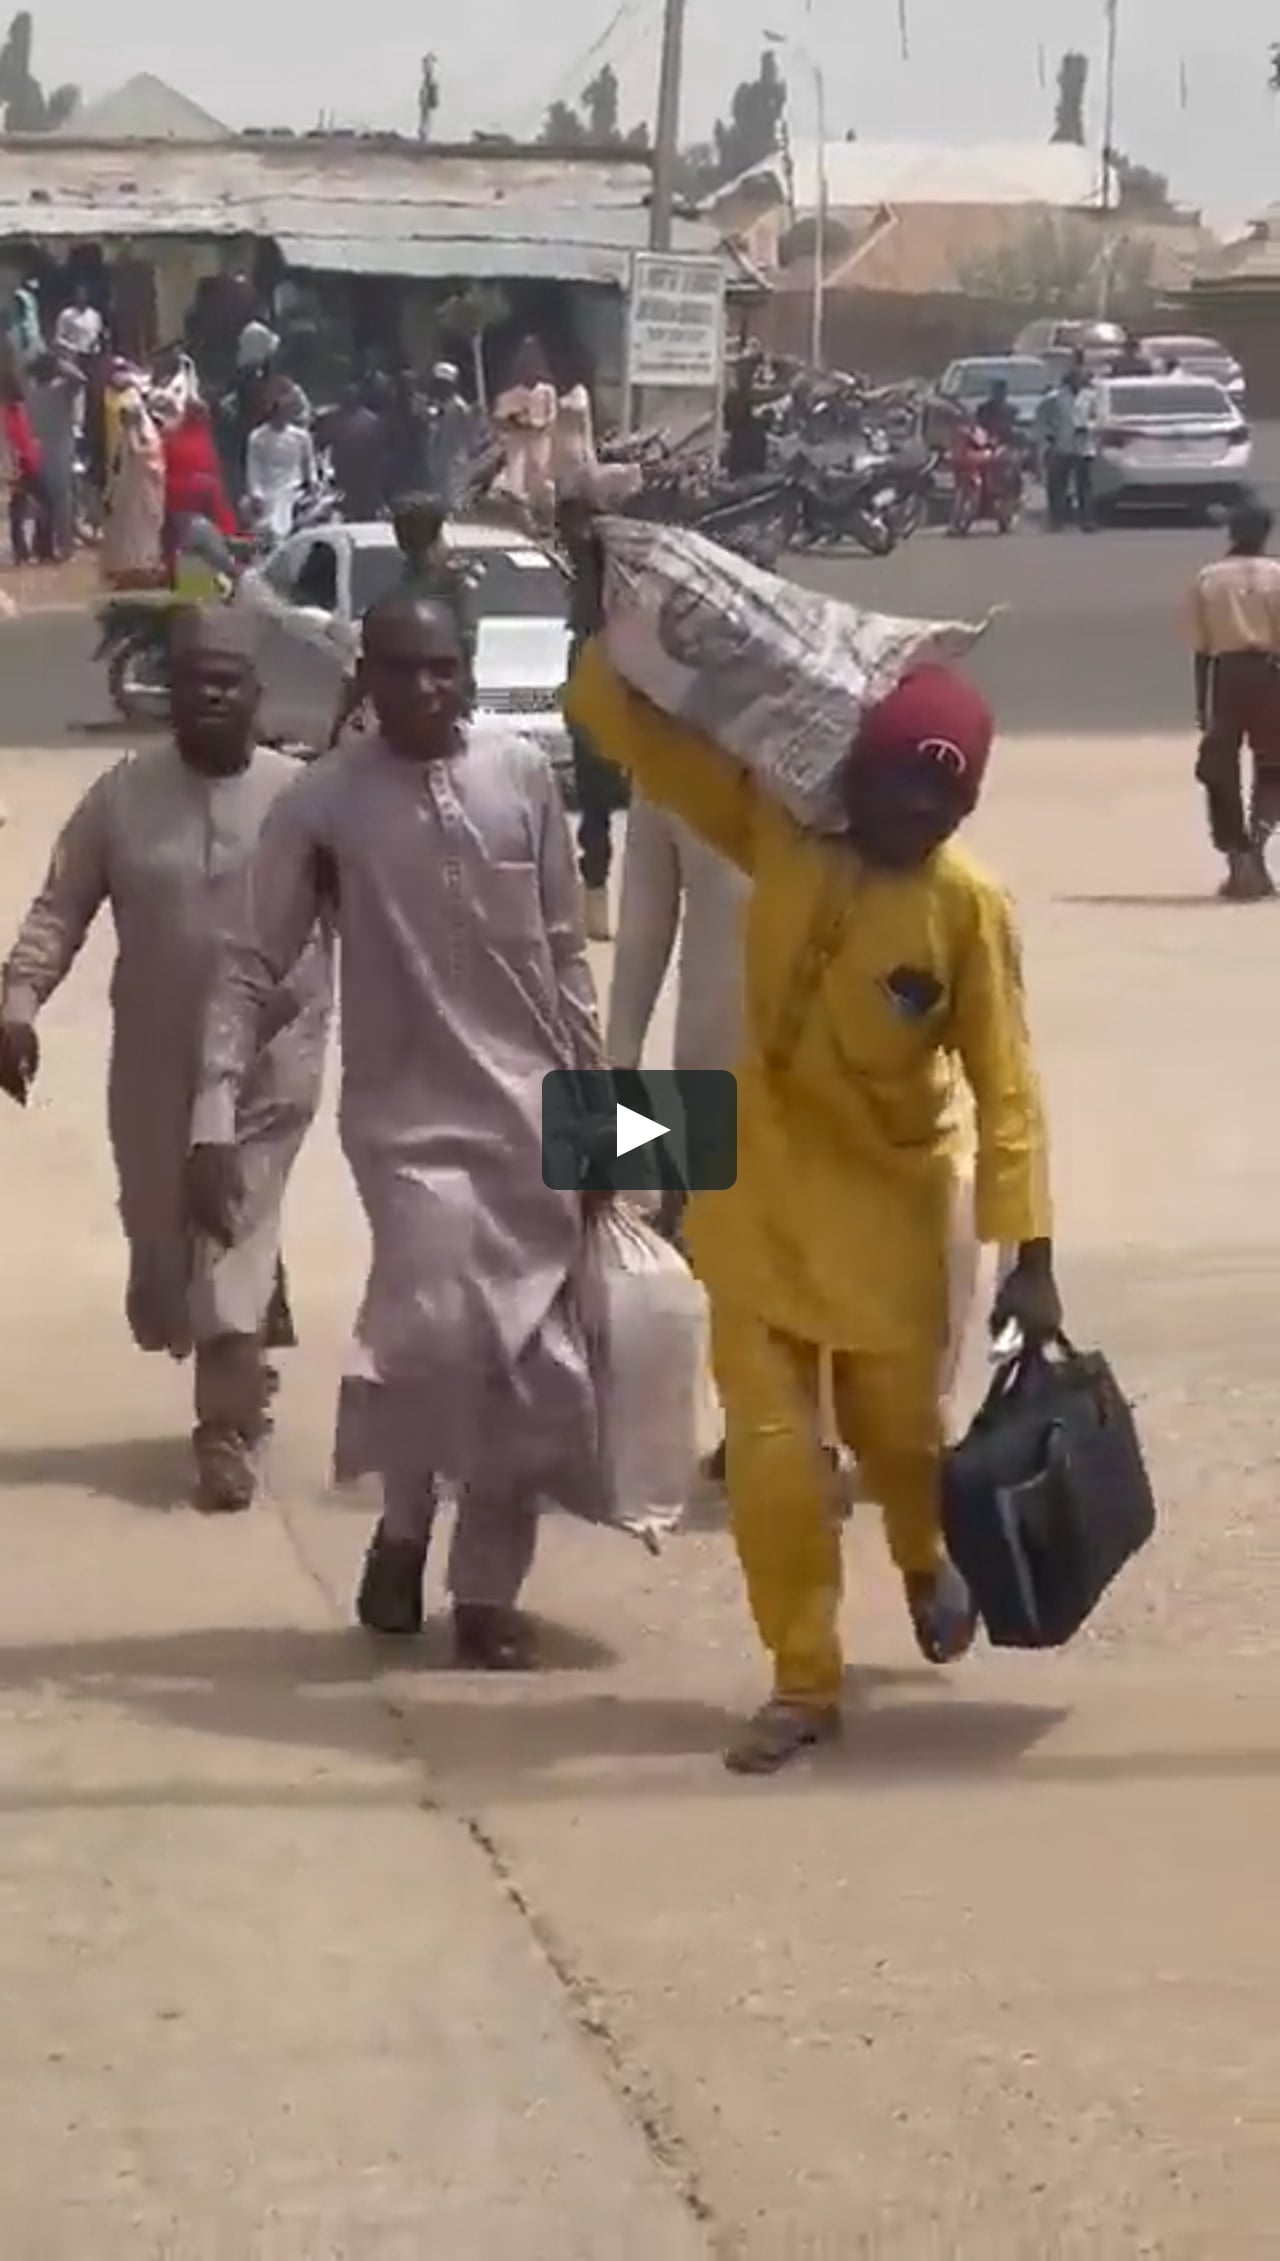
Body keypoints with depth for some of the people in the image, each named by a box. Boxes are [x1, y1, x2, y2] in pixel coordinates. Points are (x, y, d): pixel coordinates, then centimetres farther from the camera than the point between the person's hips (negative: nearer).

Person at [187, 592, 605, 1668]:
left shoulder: (524, 775, 0)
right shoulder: (323, 803, -7)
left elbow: (563, 950, 8)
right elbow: (252, 969, -5)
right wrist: (214, 1120, -14)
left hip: (535, 1112, 3)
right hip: (410, 1115, -3)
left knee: (534, 1365, 3)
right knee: (438, 1323, -21)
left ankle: (489, 1591, 18)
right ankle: (404, 1523, 8)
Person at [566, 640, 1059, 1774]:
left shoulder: (969, 905, -16)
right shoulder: (779, 828, -11)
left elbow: (1005, 1083, -12)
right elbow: (620, 723, -8)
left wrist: (1030, 1255, -13)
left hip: (890, 1206, -1)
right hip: (762, 1195, 2)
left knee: (897, 1427, 12)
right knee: (770, 1446, 0)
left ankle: (926, 1562, 48)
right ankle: (805, 1682, 14)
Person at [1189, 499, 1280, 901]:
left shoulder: (1206, 578, 5)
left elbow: (1201, 649, 3)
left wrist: (1201, 702, 8)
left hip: (1225, 673, 1)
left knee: (1219, 771, 9)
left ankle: (1239, 860, 5)